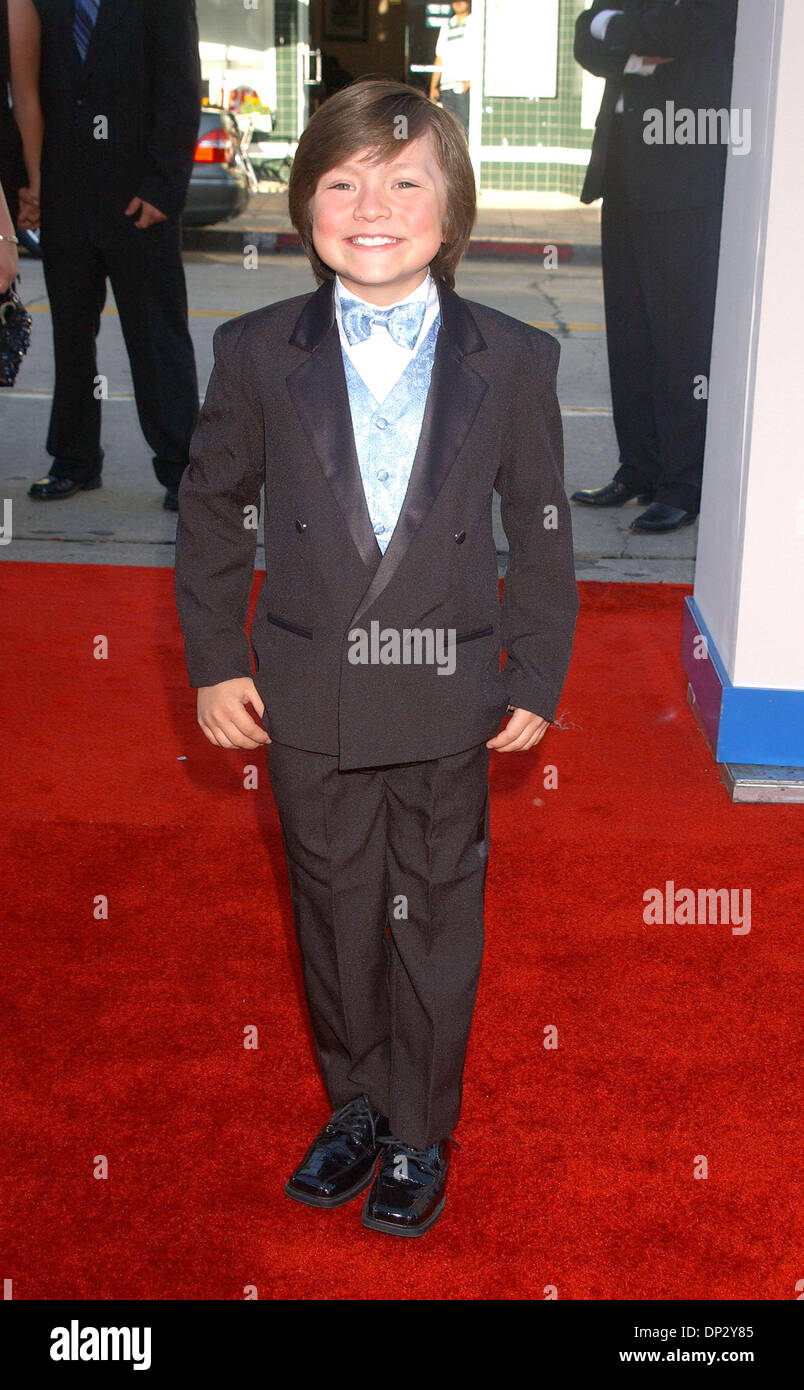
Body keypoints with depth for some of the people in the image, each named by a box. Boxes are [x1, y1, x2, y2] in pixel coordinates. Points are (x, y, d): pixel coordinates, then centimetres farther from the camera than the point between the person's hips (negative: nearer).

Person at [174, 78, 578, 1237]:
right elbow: (211, 508, 4)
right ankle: (357, 1106, 39)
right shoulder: (257, 353, -4)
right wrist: (215, 664, 1)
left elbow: (542, 530, 0)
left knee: (436, 923, 12)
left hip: (446, 700, -1)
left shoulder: (514, 361, -5)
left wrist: (536, 681, -1)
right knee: (335, 916, 16)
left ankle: (420, 1135, 32)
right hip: (308, 698, 1)